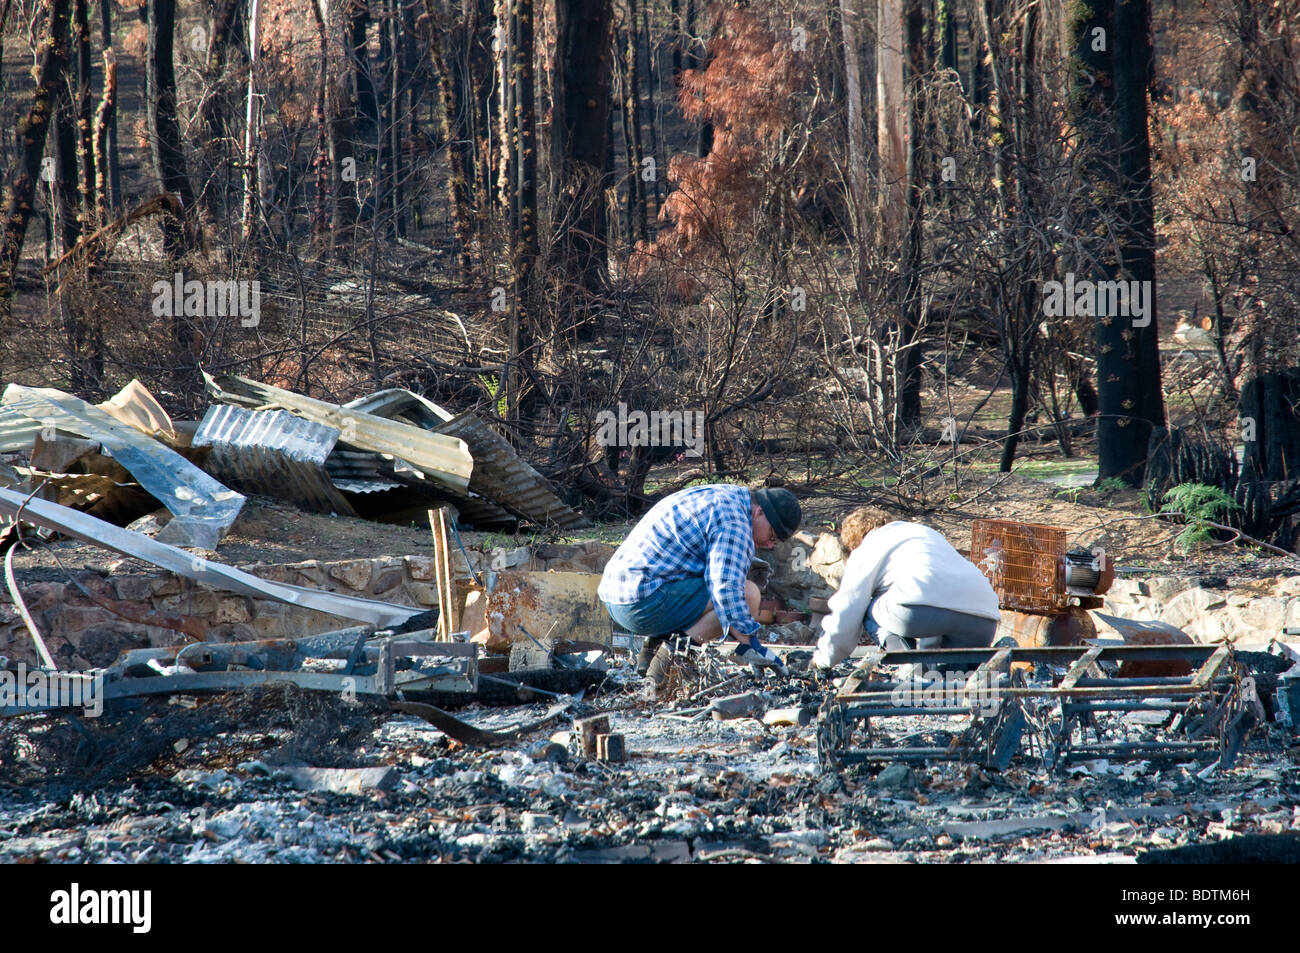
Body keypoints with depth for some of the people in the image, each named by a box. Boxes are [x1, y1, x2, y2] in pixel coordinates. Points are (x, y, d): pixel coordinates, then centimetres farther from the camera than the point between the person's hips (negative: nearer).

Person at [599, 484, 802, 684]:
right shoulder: (733, 518, -11)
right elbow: (727, 587, -21)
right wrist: (752, 645, -17)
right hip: (646, 600, -10)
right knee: (748, 593, -13)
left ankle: (654, 646, 11)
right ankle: (675, 651, -14)